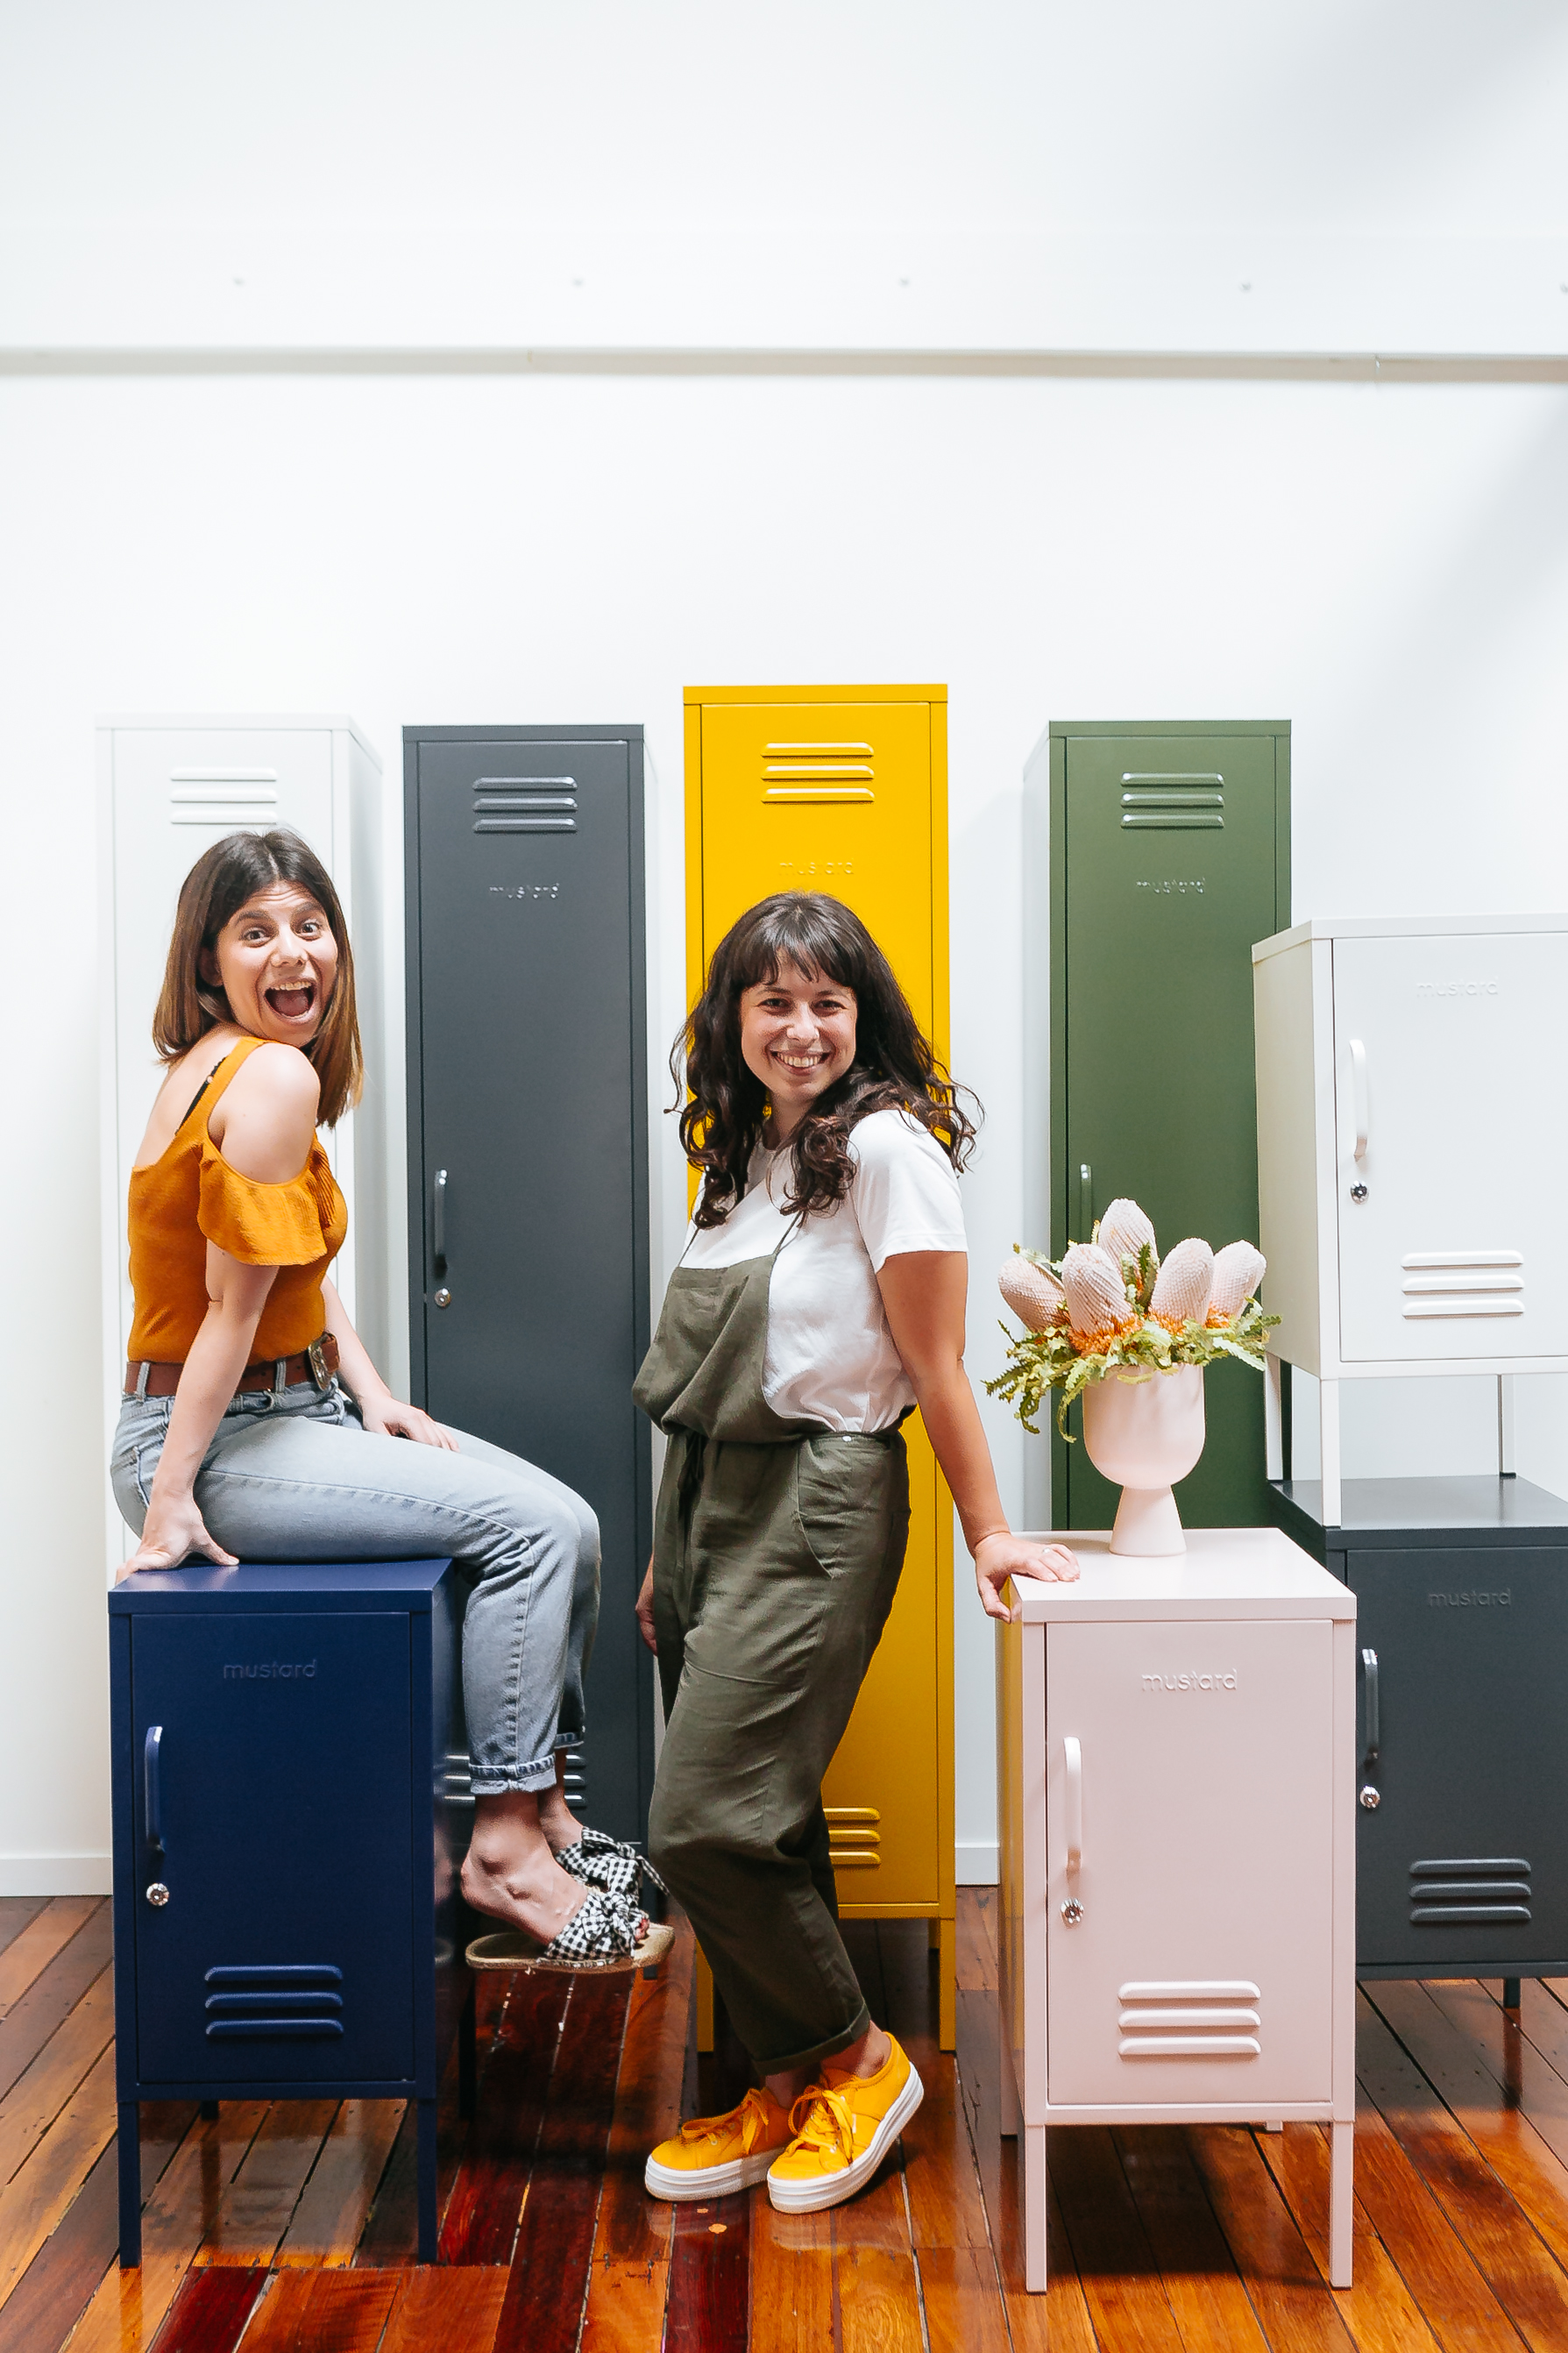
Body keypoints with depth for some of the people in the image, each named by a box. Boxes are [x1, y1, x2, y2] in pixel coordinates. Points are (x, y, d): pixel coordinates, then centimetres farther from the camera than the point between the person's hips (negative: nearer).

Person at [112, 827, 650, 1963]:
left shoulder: (226, 1063, 12)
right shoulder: (275, 1075, -20)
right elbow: (233, 1303, -21)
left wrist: (376, 1398, 5)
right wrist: (172, 1499, -17)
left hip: (291, 1410, 10)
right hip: (212, 1441, -10)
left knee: (566, 1522, 6)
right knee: (535, 1526, -17)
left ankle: (539, 1802, 16)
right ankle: (506, 1849, -6)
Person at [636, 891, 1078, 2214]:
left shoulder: (887, 1144, -10)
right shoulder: (748, 1156, 13)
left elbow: (937, 1366, -9)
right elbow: (720, 1372, 13)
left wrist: (989, 1534, -5)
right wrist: (672, 1560, 14)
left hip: (816, 1513, -8)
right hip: (711, 1500, 8)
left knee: (708, 1823, -8)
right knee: (760, 1821, 13)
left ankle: (860, 2059, 15)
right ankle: (786, 2092, 28)